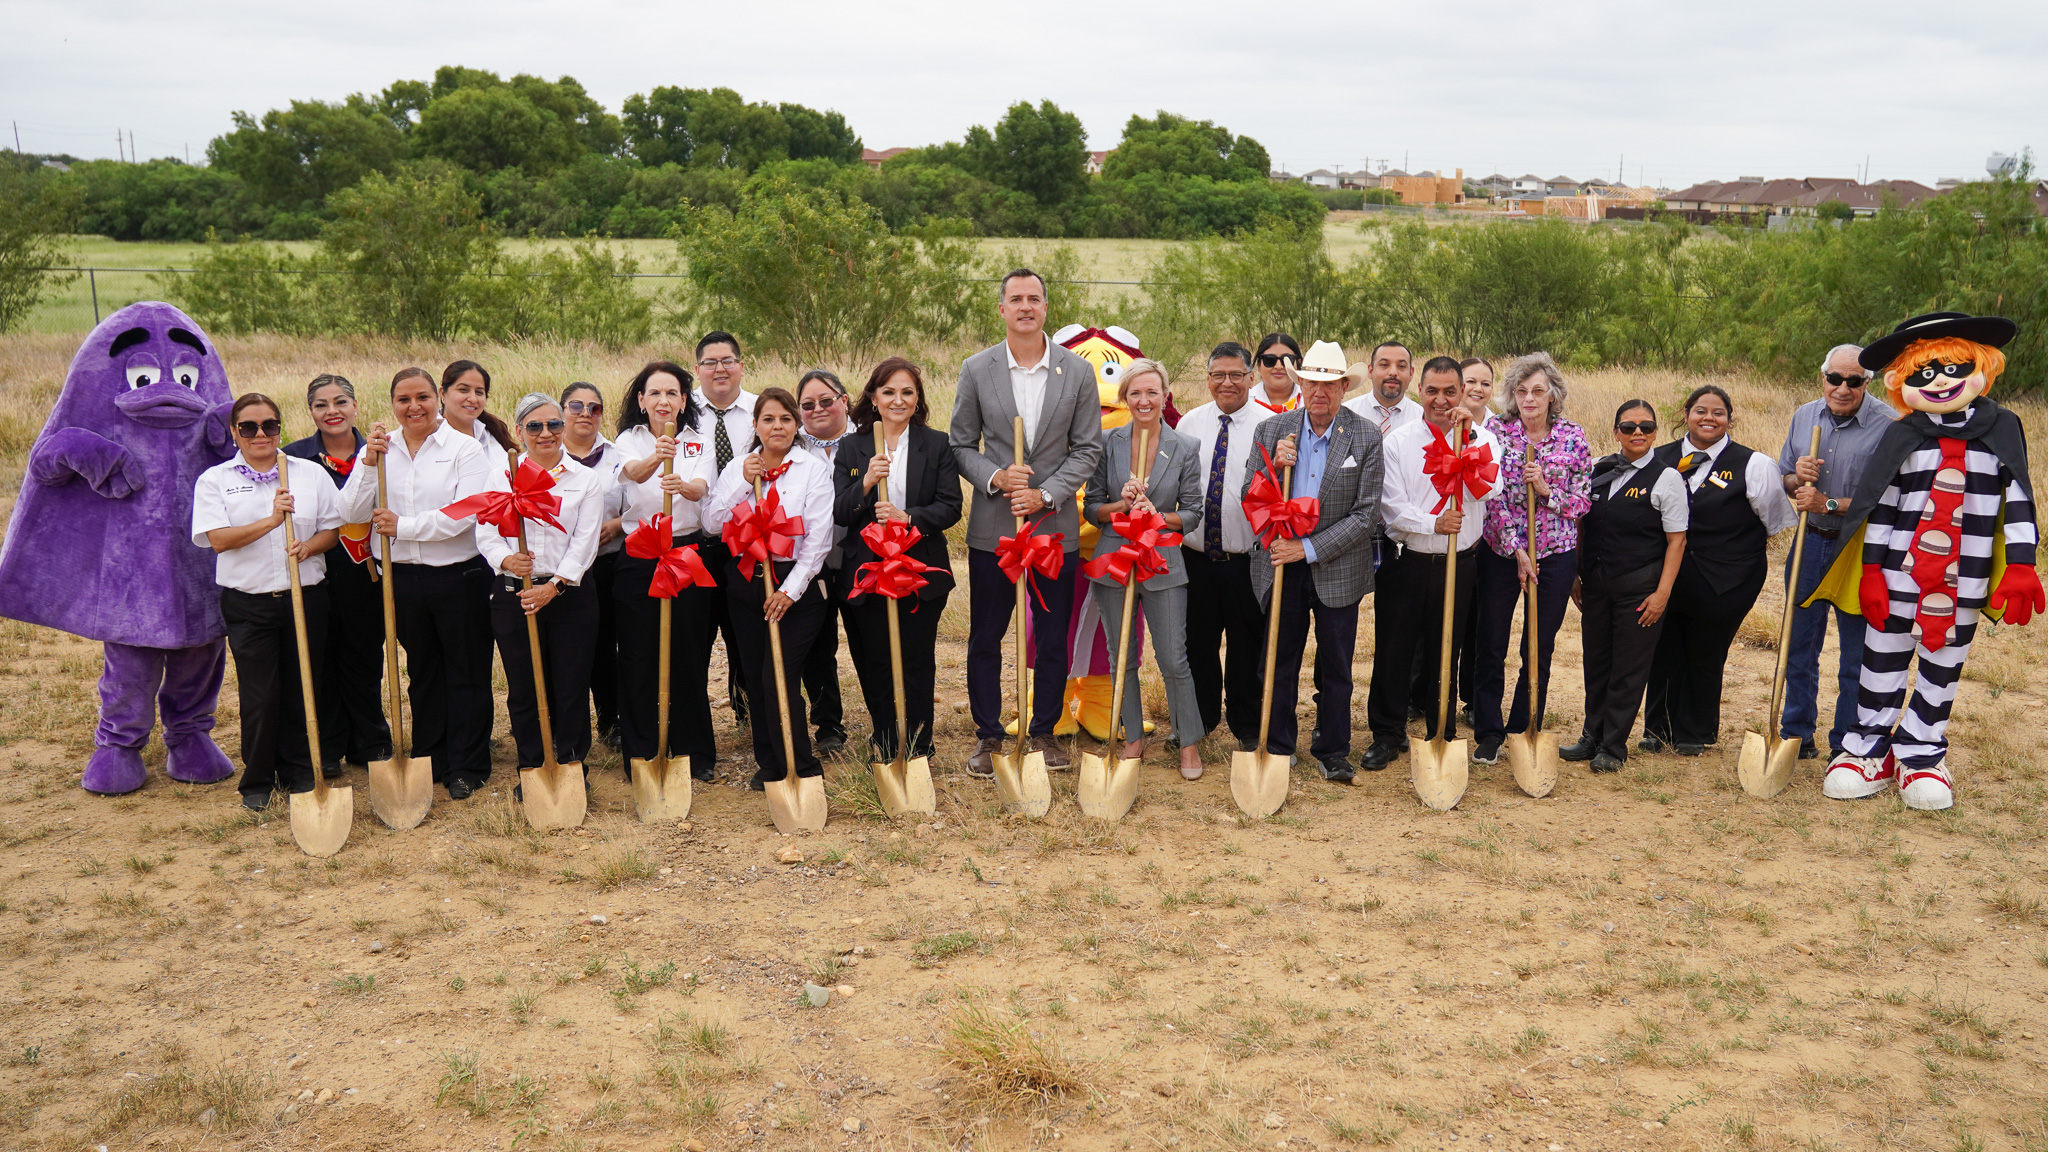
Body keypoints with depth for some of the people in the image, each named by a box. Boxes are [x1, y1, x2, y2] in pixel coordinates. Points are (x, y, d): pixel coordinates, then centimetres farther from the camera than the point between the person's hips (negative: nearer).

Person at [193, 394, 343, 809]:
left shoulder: (311, 473, 8)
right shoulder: (215, 480, 4)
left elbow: (332, 529, 8)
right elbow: (218, 539, -8)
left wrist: (309, 546, -12)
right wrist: (272, 520, -18)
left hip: (306, 598, 2)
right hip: (249, 603, -2)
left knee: (304, 690, 6)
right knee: (259, 695, 0)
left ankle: (300, 772, 22)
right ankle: (258, 781, 15)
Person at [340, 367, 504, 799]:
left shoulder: (465, 448, -5)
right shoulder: (379, 450, 7)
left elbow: (463, 515, -15)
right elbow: (352, 513, -1)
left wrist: (404, 525, -15)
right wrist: (369, 464, -12)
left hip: (459, 577, -4)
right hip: (404, 578, 4)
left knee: (467, 674, 5)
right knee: (422, 673, 16)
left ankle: (467, 768, 16)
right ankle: (429, 762, 28)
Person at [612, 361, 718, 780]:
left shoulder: (698, 442, 5)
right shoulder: (629, 440, 3)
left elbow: (701, 487, -16)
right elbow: (633, 471, -22)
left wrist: (683, 485, -40)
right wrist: (654, 458, -45)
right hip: (637, 557, 0)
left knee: (690, 656, 5)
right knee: (639, 658, 2)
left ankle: (695, 752, 17)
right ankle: (640, 754, 14)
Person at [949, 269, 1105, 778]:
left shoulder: (1078, 371, 0)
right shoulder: (977, 369, 0)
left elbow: (1088, 448, 0)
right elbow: (961, 444, 3)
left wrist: (1045, 494, -11)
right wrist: (994, 478, -15)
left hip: (1055, 526, 0)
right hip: (992, 526, 0)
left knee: (1054, 640, 8)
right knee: (985, 639, 6)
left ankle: (1044, 731, 24)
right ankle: (988, 736, 20)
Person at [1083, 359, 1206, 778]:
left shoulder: (1183, 449, 0)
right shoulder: (1108, 444, 1)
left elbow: (1193, 514, 1)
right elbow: (1091, 507, 4)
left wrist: (1157, 515, -16)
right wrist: (1121, 505, -15)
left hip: (1163, 565, -1)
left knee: (1173, 660, 0)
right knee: (1122, 659, 10)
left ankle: (1190, 742, 16)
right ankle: (1134, 737, 25)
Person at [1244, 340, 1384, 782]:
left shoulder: (1366, 438, -6)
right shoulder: (1271, 431, 0)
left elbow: (1365, 513, -10)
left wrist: (1310, 548, -16)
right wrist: (1273, 467, -17)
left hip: (1337, 569, -1)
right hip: (1281, 563, 1)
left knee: (1336, 667, 10)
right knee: (1278, 663, 9)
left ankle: (1332, 751, 25)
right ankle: (1277, 749, 23)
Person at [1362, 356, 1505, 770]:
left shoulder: (1483, 439, 2)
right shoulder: (1398, 441, -1)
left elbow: (1489, 490, -16)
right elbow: (1393, 507, -7)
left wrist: (1467, 437, -18)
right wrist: (1434, 523, -22)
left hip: (1457, 564, 1)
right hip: (1405, 561, 0)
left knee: (1445, 653, 12)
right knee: (1393, 651, 4)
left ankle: (1442, 737, 26)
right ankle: (1388, 736, 18)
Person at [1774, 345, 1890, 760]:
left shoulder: (1887, 425, -12)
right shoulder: (1804, 416, 5)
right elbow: (1782, 481, 12)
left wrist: (1829, 504, -22)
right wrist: (1797, 478, -10)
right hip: (1810, 542, 5)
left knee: (1856, 652, 3)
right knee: (1799, 645, 13)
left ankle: (1847, 746, 15)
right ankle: (1797, 736, 26)